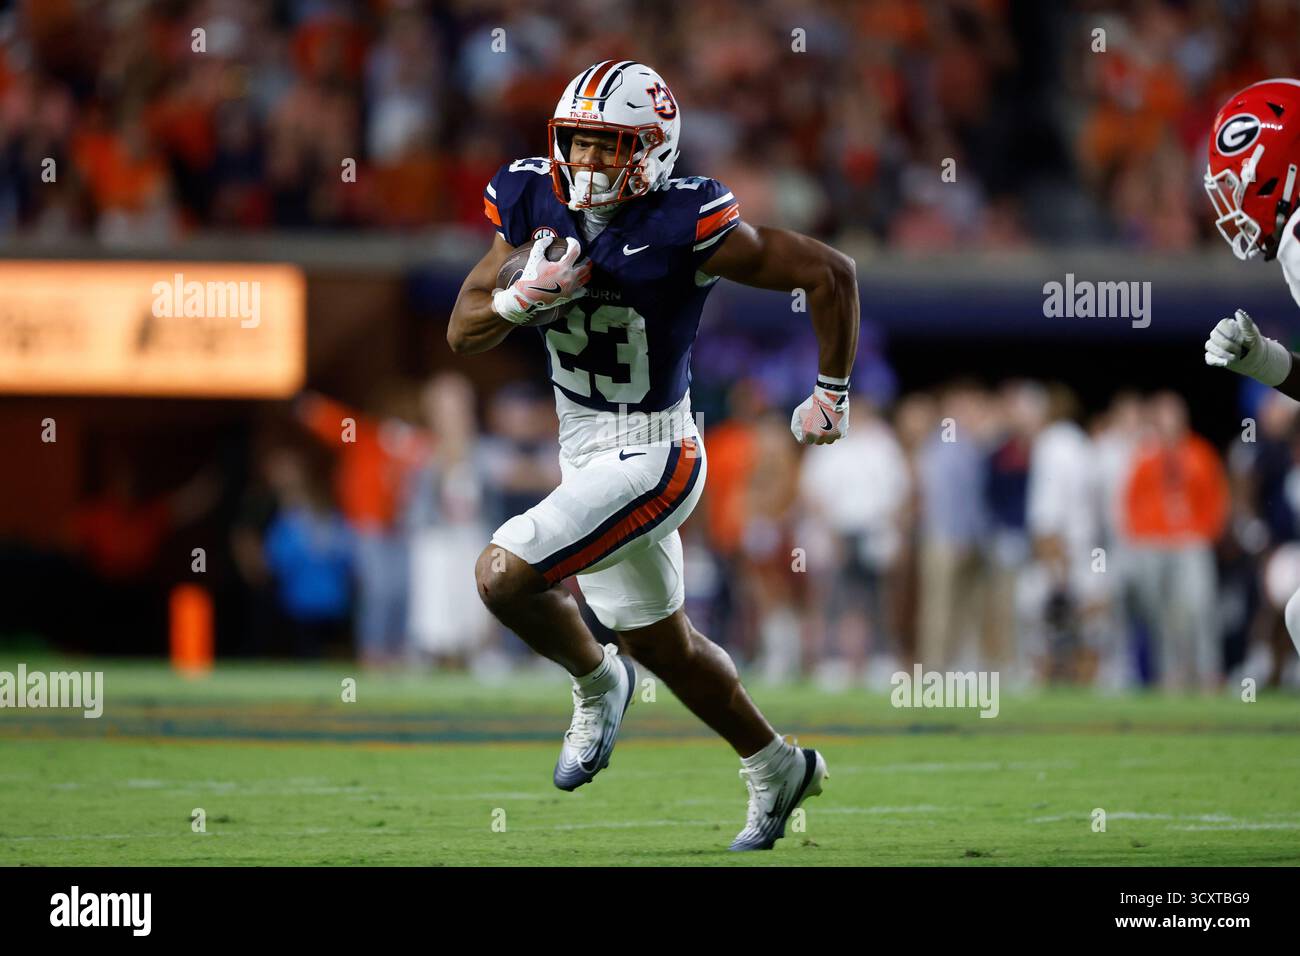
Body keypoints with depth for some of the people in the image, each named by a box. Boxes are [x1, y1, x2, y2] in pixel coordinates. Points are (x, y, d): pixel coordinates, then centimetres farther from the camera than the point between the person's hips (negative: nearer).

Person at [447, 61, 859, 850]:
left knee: (504, 576, -20)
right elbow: (464, 334, 0)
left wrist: (831, 396, -5)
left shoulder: (686, 227, -21)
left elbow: (831, 273, -14)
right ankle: (776, 770, 41)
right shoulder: (538, 208, -4)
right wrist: (522, 298, -21)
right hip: (585, 452, 7)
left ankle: (596, 682, 9)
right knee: (661, 644, 20)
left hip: (652, 457, -7)